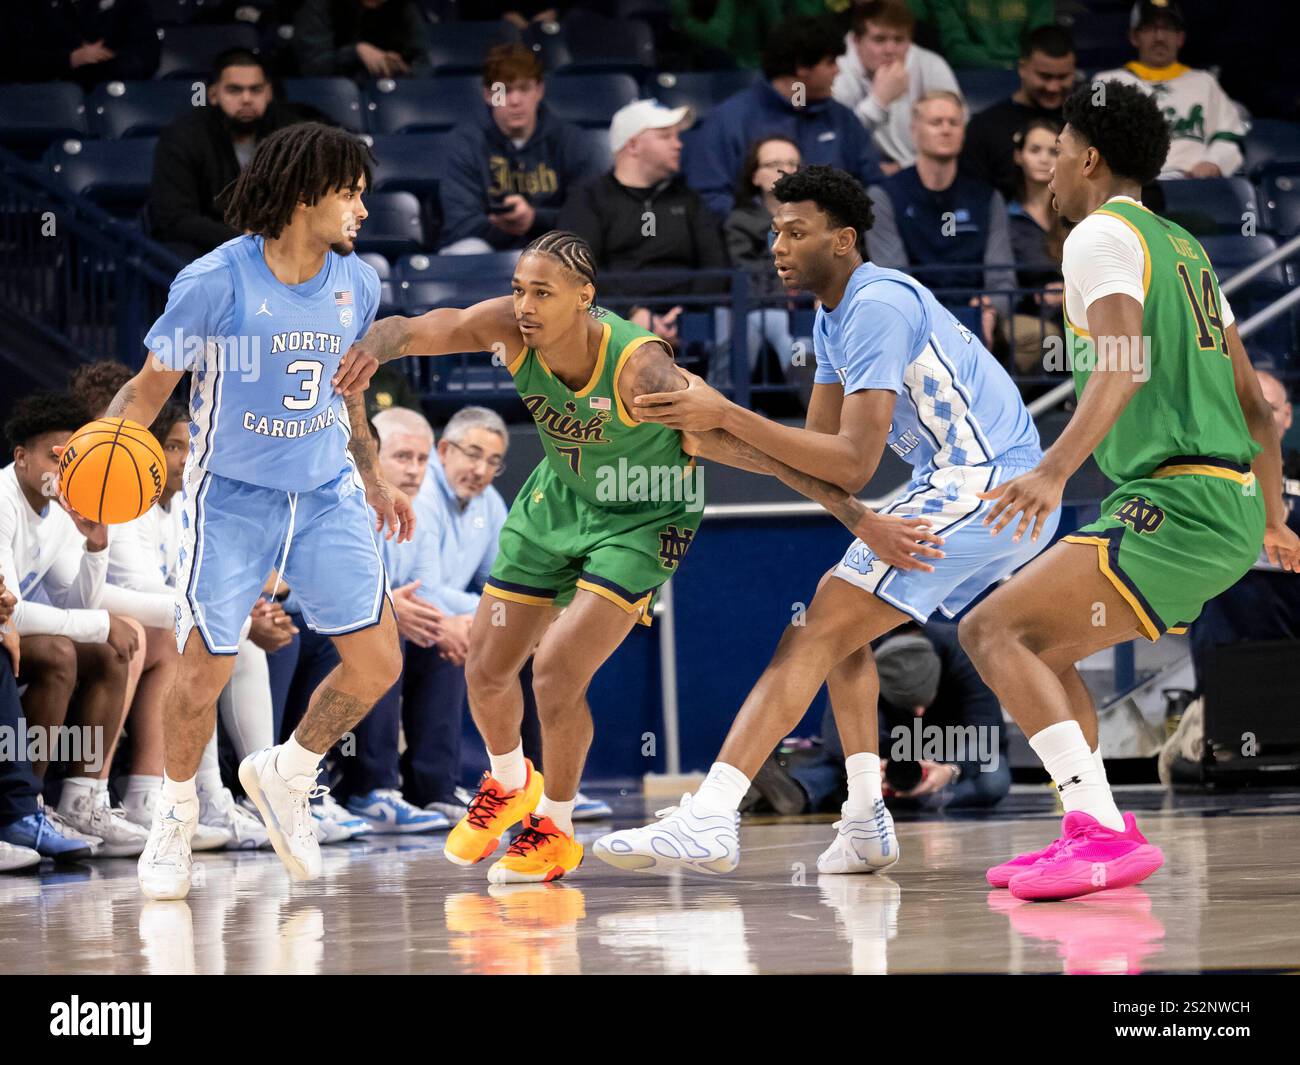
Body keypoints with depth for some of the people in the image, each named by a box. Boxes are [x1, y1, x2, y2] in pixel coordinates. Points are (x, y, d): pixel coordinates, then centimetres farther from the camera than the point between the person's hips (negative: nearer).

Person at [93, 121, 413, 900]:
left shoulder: (356, 283, 0)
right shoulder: (215, 283, -16)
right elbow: (152, 384, -7)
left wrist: (373, 478, 26)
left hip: (328, 495, 5)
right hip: (233, 497, -4)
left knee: (378, 662, -4)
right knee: (205, 673, -6)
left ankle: (285, 778, 21)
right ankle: (176, 818, 20)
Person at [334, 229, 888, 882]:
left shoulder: (638, 369, -37)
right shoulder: (511, 328, -24)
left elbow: (741, 443, -38)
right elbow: (415, 330, -27)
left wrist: (855, 515, -42)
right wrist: (374, 346, -54)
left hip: (643, 518, -5)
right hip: (559, 498, 5)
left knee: (557, 673, -17)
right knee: (487, 668, 9)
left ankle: (555, 828, 8)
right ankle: (508, 784, 42)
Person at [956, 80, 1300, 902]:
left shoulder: (1102, 235, -5)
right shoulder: (1185, 248, 23)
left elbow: (1124, 368, -22)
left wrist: (1055, 471, -34)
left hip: (1174, 501, -9)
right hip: (1229, 501, 9)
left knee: (993, 629, -14)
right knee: (1042, 649, 20)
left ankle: (1107, 834, -24)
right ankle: (1093, 833, 15)